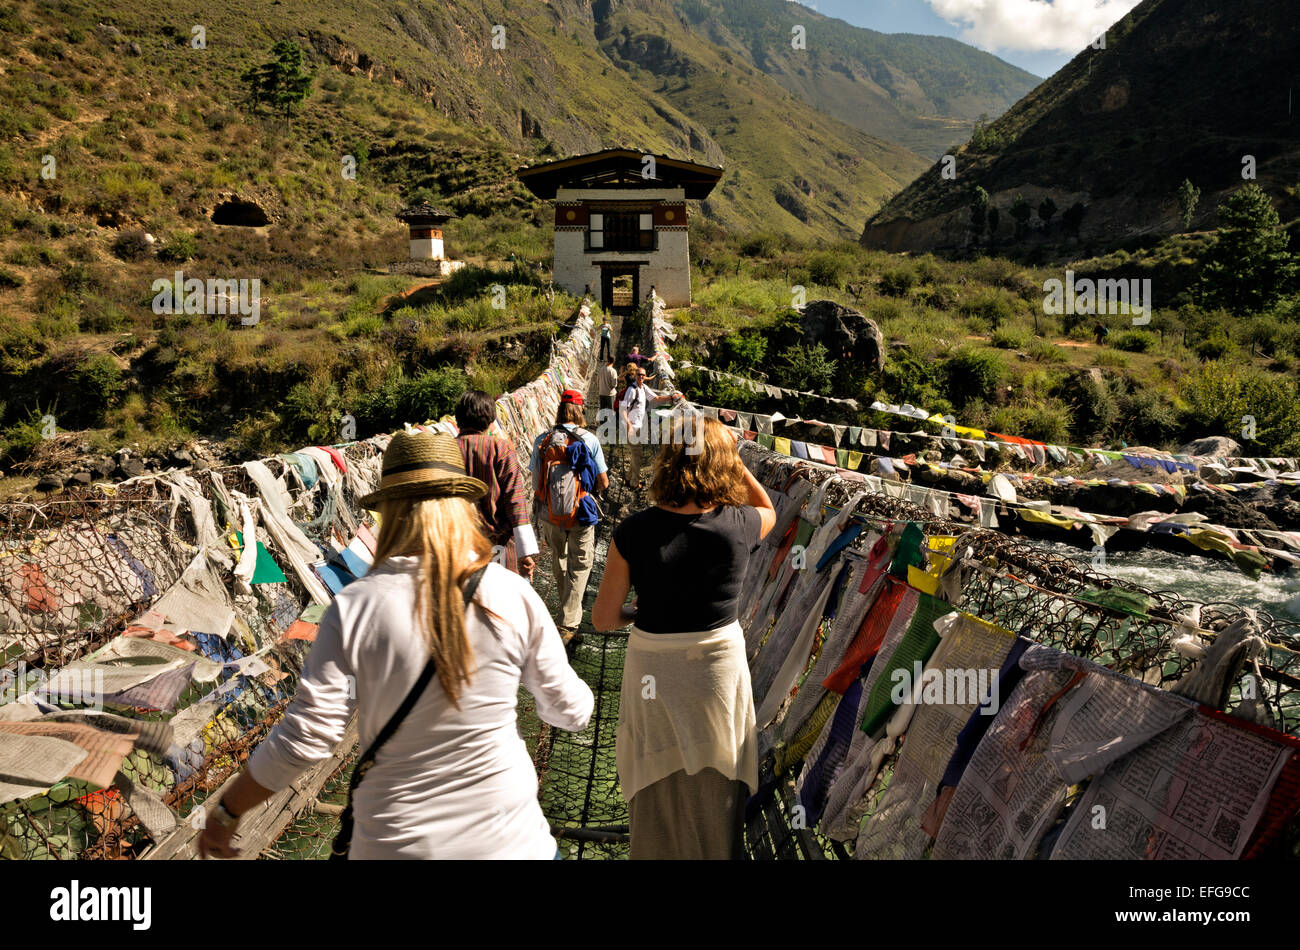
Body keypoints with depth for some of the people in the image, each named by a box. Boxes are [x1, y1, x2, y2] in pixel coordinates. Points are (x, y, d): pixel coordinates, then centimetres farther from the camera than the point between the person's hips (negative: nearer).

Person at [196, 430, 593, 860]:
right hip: (506, 837, 0)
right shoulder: (514, 596, -12)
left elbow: (305, 737, -14)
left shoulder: (356, 606, -15)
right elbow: (570, 712, -3)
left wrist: (226, 810, 2)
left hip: (396, 840, 0)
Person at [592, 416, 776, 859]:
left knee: (657, 801, 22)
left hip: (653, 669, -1)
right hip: (719, 666, 1)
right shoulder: (739, 525, -15)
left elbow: (603, 618, -10)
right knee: (713, 801, 23)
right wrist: (735, 462, 2)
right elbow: (768, 510, 12)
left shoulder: (634, 531, -18)